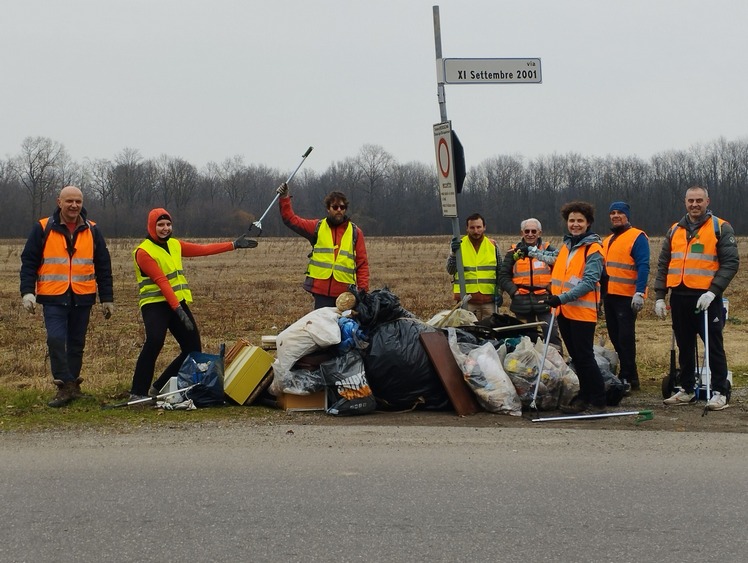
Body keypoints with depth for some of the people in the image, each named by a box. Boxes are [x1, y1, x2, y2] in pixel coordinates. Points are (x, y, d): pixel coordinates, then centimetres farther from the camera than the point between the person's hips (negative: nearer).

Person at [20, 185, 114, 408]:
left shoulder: (92, 231, 8)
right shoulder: (43, 229, 1)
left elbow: (103, 267, 12)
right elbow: (29, 262, 2)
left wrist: (107, 298, 10)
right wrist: (27, 292, -9)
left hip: (83, 298, 2)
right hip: (54, 298, -2)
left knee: (76, 343, 9)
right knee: (56, 340, -15)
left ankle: (72, 385, 20)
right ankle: (65, 386, -10)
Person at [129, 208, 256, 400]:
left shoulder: (174, 245, 13)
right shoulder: (144, 252, -10)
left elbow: (203, 249, 17)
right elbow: (161, 281, -18)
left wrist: (234, 245, 16)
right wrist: (177, 308, -25)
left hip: (178, 303, 8)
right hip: (155, 305, -8)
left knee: (193, 348, 5)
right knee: (154, 341, -31)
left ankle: (160, 387, 16)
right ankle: (138, 392, -23)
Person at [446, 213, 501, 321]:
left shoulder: (493, 245, 8)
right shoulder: (459, 244, 3)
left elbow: (500, 271, 15)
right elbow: (450, 271, -3)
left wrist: (499, 291, 5)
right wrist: (454, 253, -18)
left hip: (489, 299, 2)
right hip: (467, 299, -2)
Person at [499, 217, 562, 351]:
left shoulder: (548, 250, 4)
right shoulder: (514, 252, 7)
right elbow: (503, 276, 6)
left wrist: (552, 289, -9)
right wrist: (514, 291, -6)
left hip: (544, 301, -2)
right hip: (522, 303, 2)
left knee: (551, 334, -11)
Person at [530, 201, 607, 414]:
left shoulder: (593, 249, -9)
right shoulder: (567, 245, 16)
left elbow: (589, 282, -18)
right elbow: (553, 258, 40)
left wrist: (562, 297, -23)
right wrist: (531, 251, 52)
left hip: (583, 312, -8)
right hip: (564, 311, 8)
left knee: (585, 357, -8)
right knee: (576, 357, 12)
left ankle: (598, 402, -3)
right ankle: (584, 397, 19)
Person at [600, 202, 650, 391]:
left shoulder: (637, 237, -6)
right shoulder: (607, 241, 19)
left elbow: (643, 267, -14)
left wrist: (640, 292, -22)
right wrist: (601, 294, 19)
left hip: (627, 297, -8)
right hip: (609, 296, 8)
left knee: (625, 337, -8)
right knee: (615, 336, 11)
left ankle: (628, 378, -3)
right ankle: (627, 374, 21)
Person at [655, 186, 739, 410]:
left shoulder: (721, 228, -1)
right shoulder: (675, 230, 14)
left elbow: (731, 263, -7)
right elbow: (663, 265, 15)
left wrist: (713, 292, -17)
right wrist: (659, 297, 7)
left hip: (706, 298, -5)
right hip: (679, 297, 5)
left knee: (713, 346, -1)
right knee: (684, 346, 12)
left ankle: (720, 392, 4)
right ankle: (686, 389, 21)